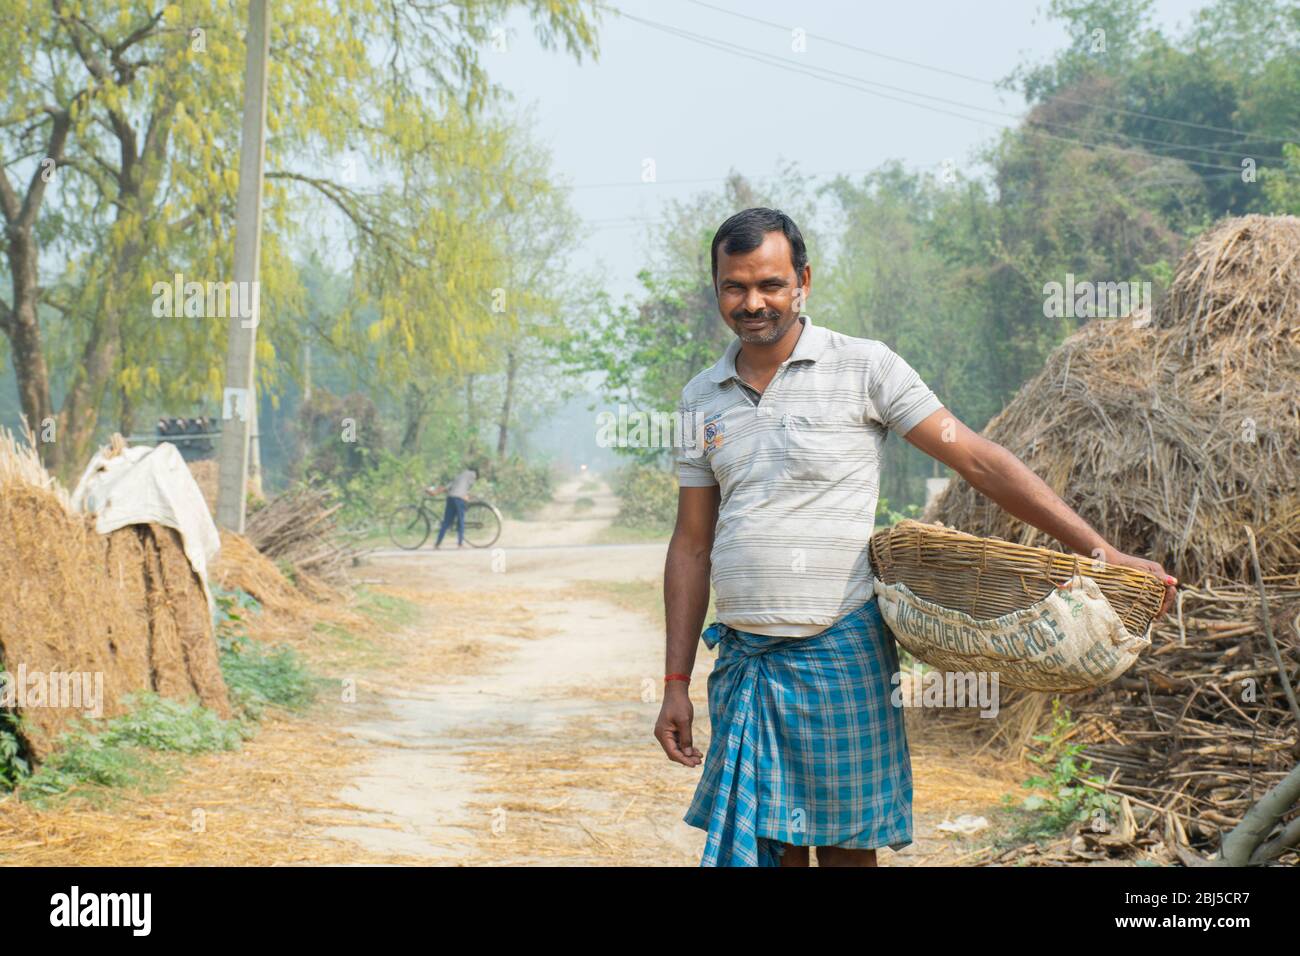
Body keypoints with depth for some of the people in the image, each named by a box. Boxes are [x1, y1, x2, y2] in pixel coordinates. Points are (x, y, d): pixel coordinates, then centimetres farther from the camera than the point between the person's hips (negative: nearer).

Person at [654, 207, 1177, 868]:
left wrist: (1103, 553, -10)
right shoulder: (702, 398, 9)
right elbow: (691, 545, 12)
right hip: (740, 659, 4)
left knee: (843, 846, 3)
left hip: (838, 656, -4)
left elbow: (979, 462, -5)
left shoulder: (863, 367, -3)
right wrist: (676, 683, 8)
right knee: (767, 845, 7)